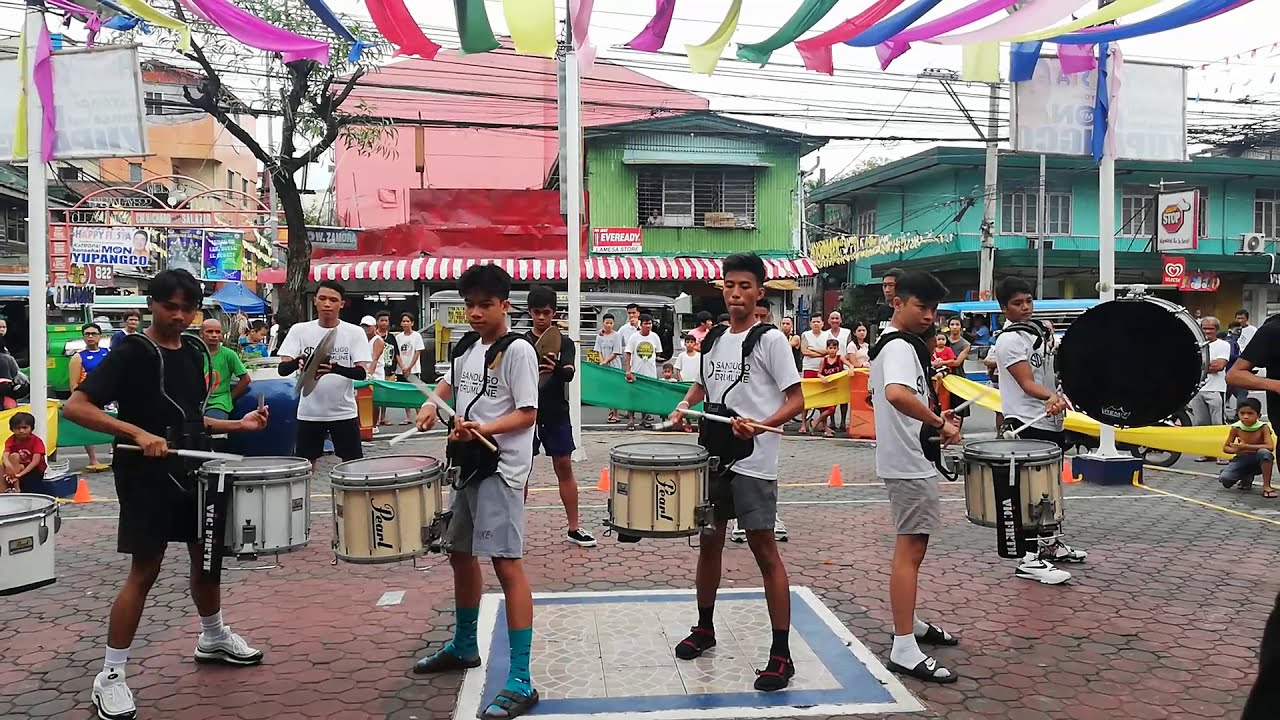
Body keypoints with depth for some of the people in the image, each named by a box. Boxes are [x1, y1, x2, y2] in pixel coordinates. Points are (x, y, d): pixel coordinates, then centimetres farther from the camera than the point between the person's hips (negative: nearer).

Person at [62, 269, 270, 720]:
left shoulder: (193, 352, 8)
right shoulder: (131, 353, -13)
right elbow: (74, 407, -22)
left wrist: (236, 425, 4)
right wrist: (138, 433, -32)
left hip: (191, 470, 7)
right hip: (145, 475, -7)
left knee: (207, 554, 17)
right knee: (145, 570, -4)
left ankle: (213, 638, 39)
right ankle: (111, 675, 8)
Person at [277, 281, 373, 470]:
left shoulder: (354, 332, -3)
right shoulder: (300, 330, 0)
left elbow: (362, 373, -12)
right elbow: (282, 369, -7)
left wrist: (335, 368, -32)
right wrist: (298, 362, -30)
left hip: (344, 413, -1)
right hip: (309, 413, 1)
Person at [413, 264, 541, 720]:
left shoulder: (518, 350, -11)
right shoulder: (467, 348, 11)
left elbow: (527, 414, -14)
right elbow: (450, 383, 29)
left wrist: (484, 429, -27)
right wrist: (432, 404, 8)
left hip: (501, 469, -9)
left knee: (506, 564, -12)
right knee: (460, 554, 19)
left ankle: (520, 682, -10)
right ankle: (464, 646, 40)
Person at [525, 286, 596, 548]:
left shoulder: (565, 342, 2)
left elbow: (569, 374, -14)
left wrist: (556, 368, -37)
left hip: (557, 415, 0)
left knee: (564, 468, 4)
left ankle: (573, 528, 12)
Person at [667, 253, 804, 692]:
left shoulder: (770, 339, -8)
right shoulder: (712, 340, 11)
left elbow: (796, 400, -11)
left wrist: (761, 425, -28)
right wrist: (685, 405, 5)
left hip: (752, 462, -6)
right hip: (711, 456, 7)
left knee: (764, 549, -4)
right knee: (709, 542, 17)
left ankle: (781, 655, 3)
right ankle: (704, 628, 34)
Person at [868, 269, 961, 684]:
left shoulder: (886, 344, 14)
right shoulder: (900, 347, -18)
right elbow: (897, 394, -39)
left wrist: (931, 422, 18)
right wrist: (940, 422, -29)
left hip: (906, 459, 11)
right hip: (910, 462, -11)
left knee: (913, 545, 20)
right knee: (910, 549, -9)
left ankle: (910, 622, 34)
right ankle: (905, 650, -7)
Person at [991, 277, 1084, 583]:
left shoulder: (1036, 331, 14)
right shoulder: (1009, 340, -15)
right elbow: (1026, 383, -25)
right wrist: (1051, 397, -40)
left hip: (1050, 421, 10)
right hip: (1027, 426, -9)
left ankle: (1050, 543, 34)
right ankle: (1030, 560, -3)